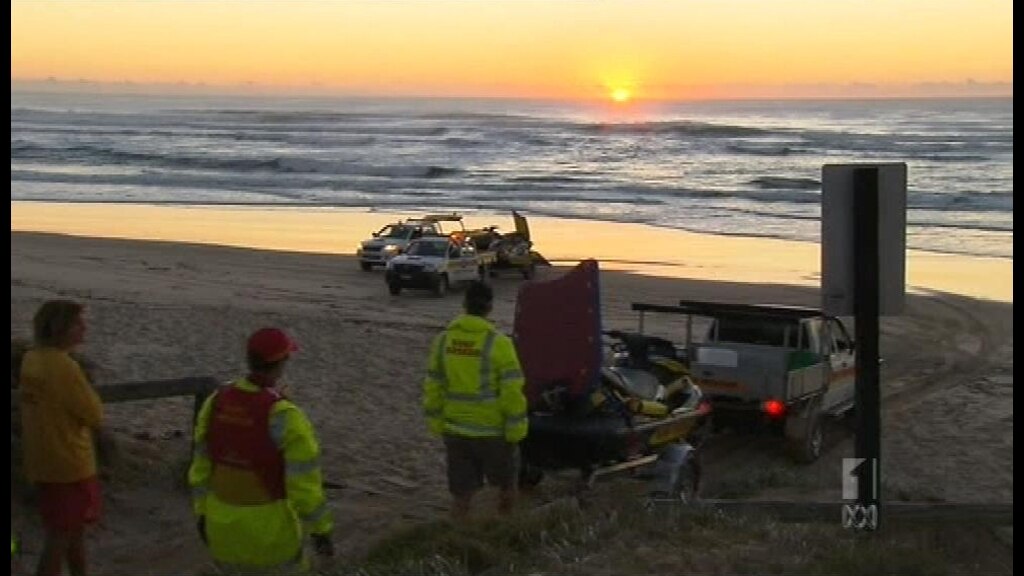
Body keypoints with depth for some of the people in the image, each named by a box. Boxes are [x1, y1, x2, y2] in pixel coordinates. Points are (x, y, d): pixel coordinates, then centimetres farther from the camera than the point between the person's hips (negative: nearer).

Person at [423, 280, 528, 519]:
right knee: (506, 483, 19)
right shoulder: (499, 343, -15)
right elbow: (512, 392, -16)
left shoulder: (443, 340, -2)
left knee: (461, 495, 10)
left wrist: (437, 424, 12)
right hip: (492, 432, -3)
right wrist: (516, 431, -7)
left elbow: (432, 388, 3)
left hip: (455, 430, 3)